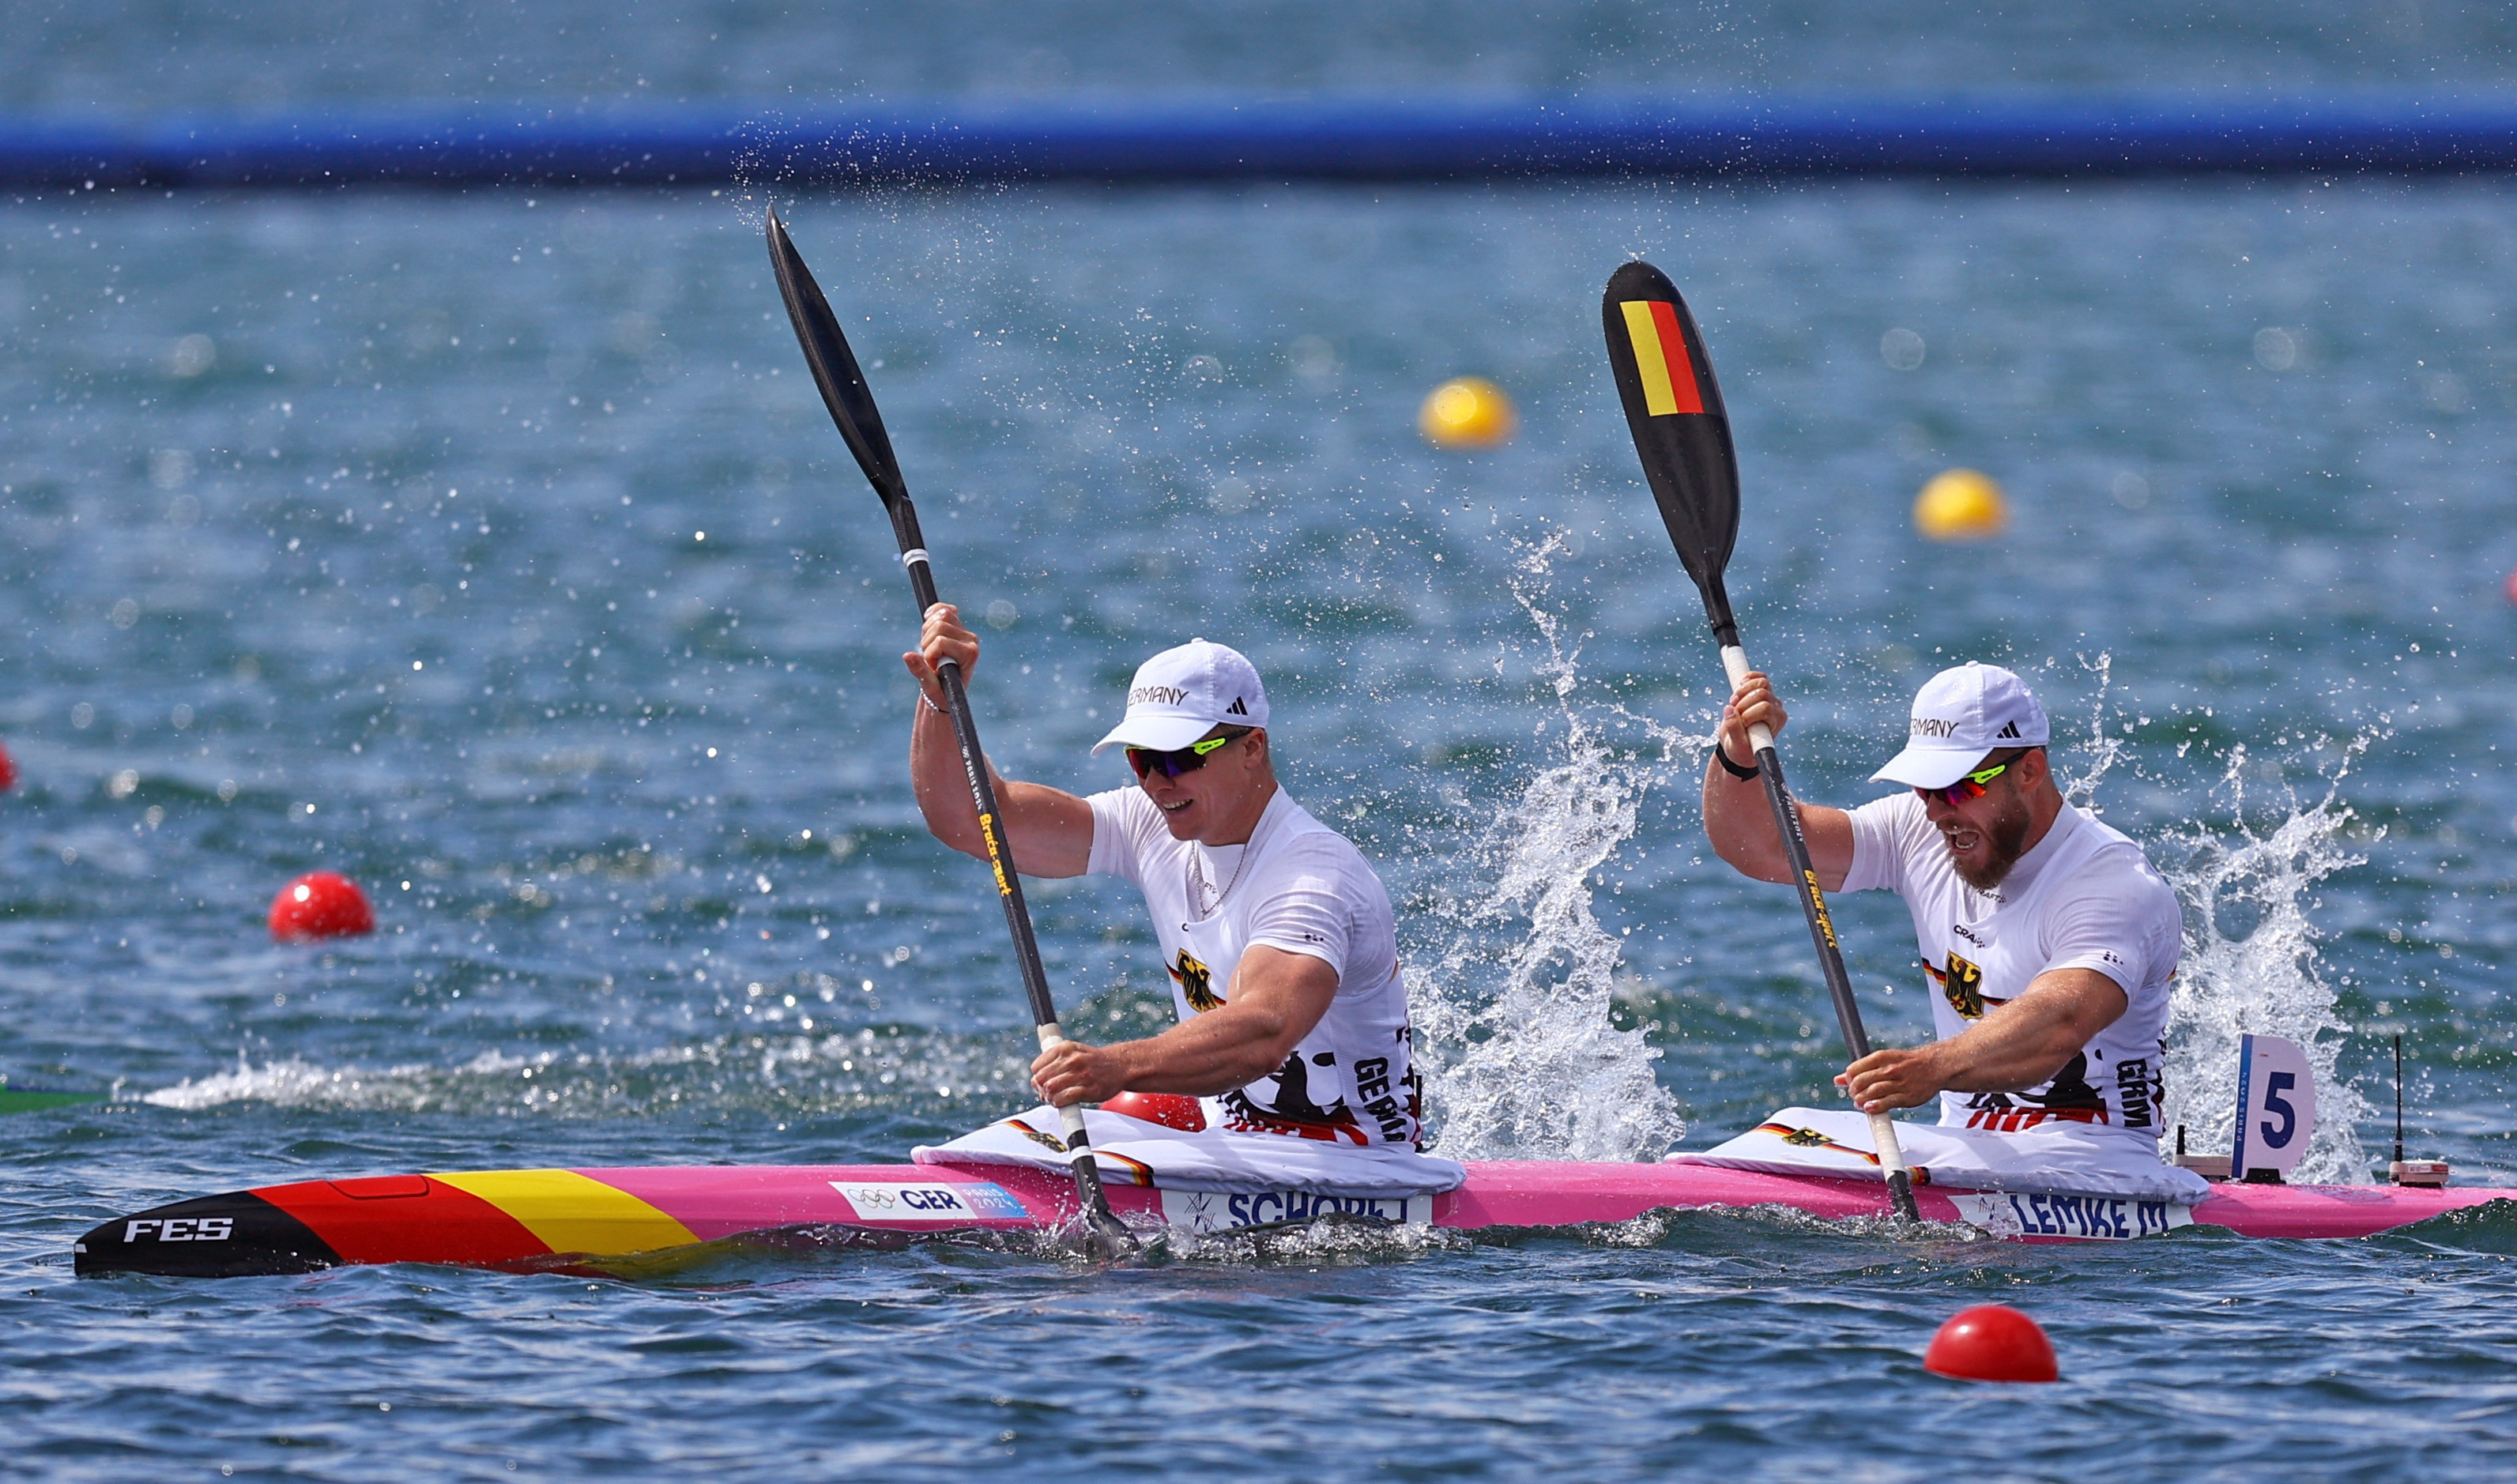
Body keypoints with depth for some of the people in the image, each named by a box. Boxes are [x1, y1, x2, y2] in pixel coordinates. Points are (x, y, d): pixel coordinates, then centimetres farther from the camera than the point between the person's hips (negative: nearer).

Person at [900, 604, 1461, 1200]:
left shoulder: (1315, 877, -24)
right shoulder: (1157, 829, 1)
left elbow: (1263, 1034, -43)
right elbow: (968, 820, 1)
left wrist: (1118, 1067, -57)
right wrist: (940, 700, -17)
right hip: (1228, 1124, 9)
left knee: (1110, 1174, -29)